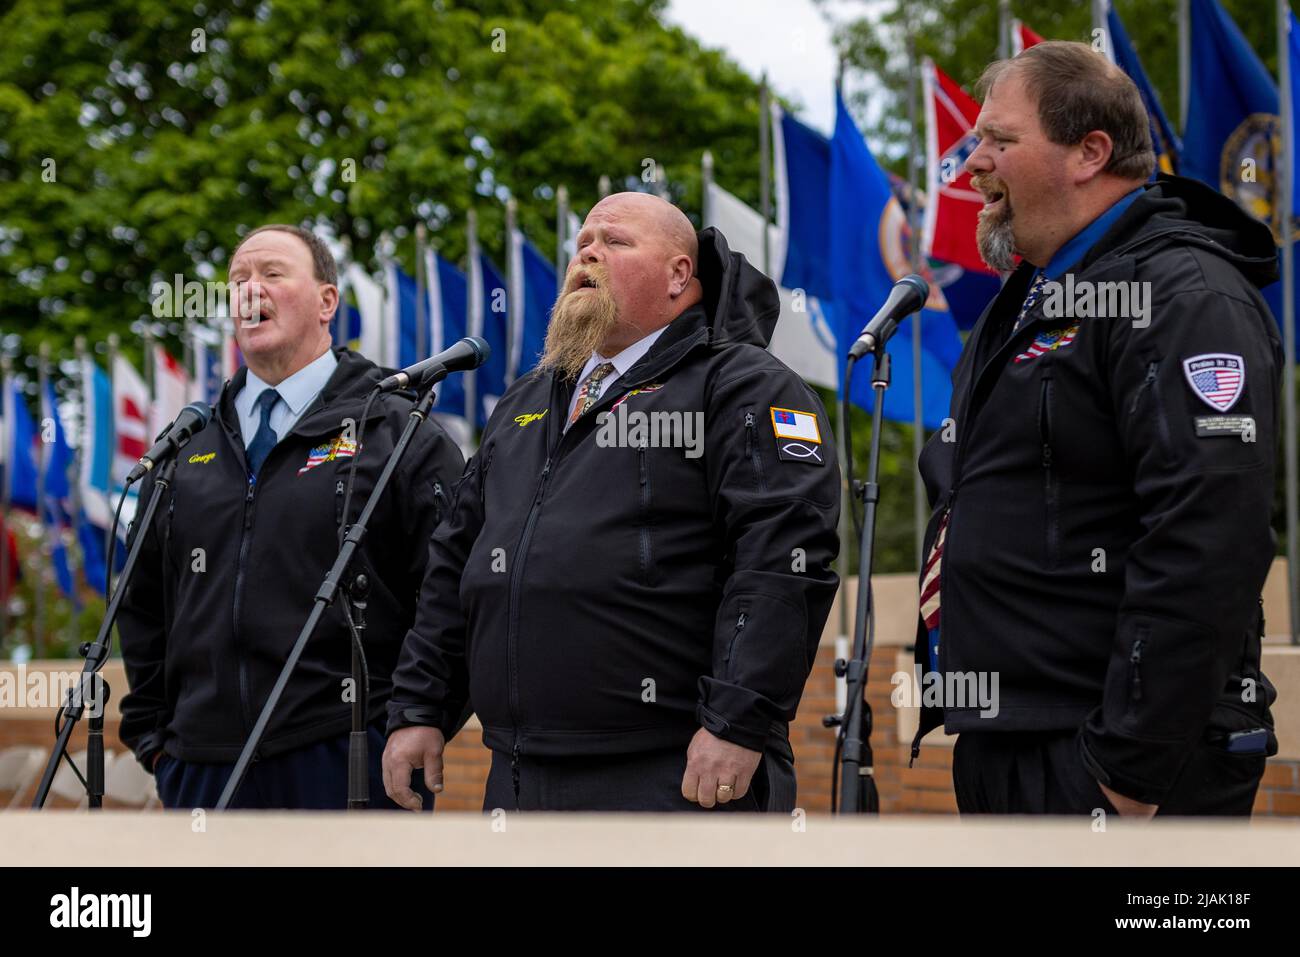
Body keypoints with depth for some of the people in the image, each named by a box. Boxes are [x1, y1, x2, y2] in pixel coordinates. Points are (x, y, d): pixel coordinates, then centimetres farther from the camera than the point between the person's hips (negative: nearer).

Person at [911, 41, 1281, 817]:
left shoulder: (1186, 298, -14)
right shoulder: (1033, 300, 18)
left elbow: (1206, 546, -24)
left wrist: (1133, 767, -25)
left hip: (1108, 768, -9)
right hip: (1000, 753, 9)